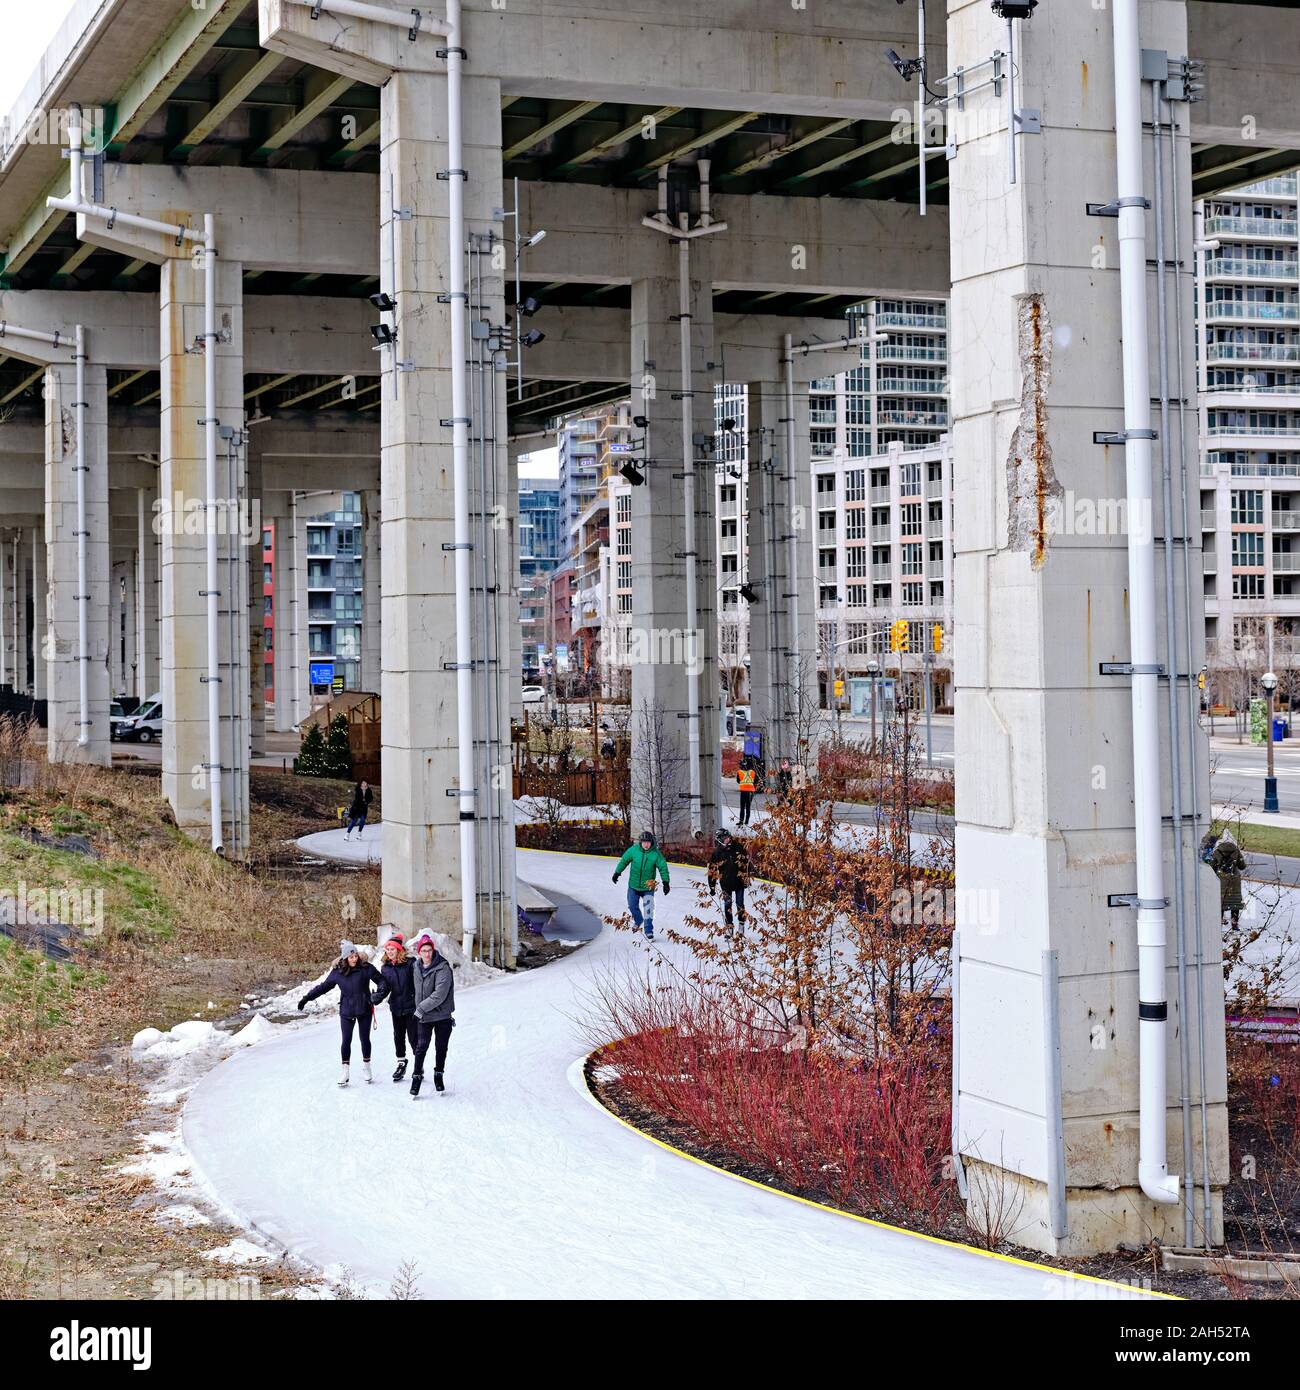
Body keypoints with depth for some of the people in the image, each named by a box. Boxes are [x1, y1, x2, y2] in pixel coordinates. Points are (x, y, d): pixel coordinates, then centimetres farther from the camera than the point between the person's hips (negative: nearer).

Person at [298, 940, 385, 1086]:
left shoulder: (366, 968, -9)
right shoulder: (337, 972, -3)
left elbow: (380, 980, -7)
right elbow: (324, 986, 6)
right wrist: (307, 997, 7)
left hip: (364, 1010, -1)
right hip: (346, 1011, 1)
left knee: (365, 1039, 9)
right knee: (346, 1040, 0)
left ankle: (366, 1067, 28)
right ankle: (345, 1071, 9)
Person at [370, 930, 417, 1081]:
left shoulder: (410, 964, -11)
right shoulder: (386, 968, 5)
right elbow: (384, 988, 0)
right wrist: (376, 997, -20)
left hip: (411, 1007, -5)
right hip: (396, 1008, 5)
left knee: (413, 1037, 1)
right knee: (398, 1037, 14)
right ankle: (401, 1063, 29)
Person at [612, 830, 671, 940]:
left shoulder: (656, 853, -14)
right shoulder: (633, 850, -10)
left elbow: (663, 867, -9)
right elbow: (624, 861, 4)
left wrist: (665, 882, -15)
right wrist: (617, 872, 8)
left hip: (648, 887, -3)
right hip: (633, 885, 3)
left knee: (648, 909, -11)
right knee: (632, 906, 17)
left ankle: (649, 931, -2)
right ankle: (638, 921, 45)